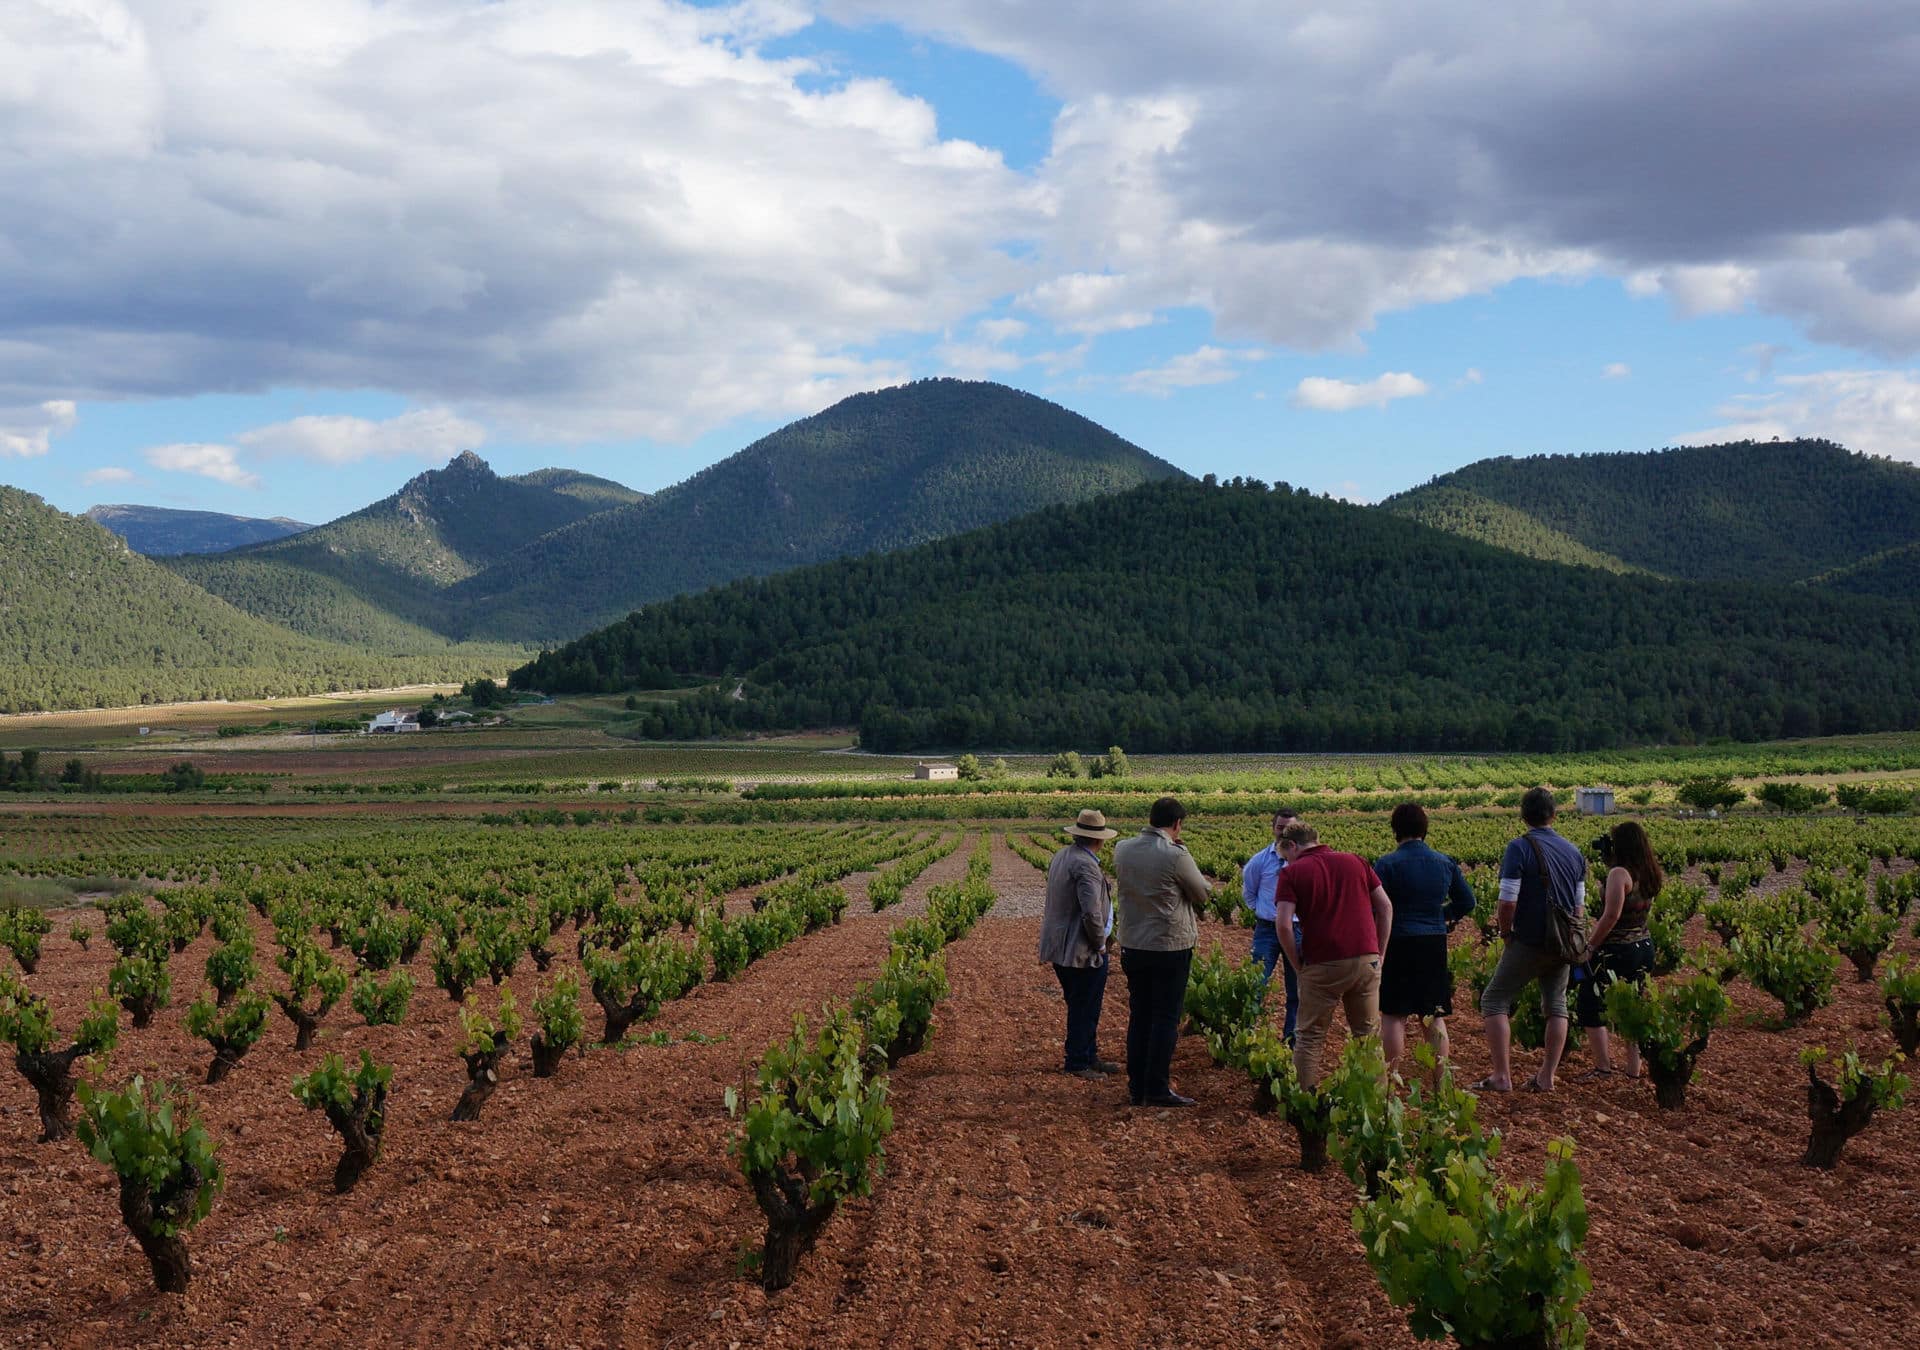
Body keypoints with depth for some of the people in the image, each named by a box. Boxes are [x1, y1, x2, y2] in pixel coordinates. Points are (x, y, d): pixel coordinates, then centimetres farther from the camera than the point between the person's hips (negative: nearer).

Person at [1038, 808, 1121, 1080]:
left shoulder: (1060, 857, 10)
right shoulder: (1086, 865, -22)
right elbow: (1091, 913, -27)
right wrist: (1099, 943, -11)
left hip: (1060, 946, 10)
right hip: (1082, 952, -10)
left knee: (1084, 1007, 18)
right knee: (1084, 1009, 1)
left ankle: (1089, 1057, 27)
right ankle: (1078, 1063, 9)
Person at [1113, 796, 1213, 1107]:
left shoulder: (1122, 849, -1)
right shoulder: (1176, 856, -18)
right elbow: (1203, 894, -6)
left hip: (1133, 947, 6)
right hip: (1171, 947, -6)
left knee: (1139, 1016, 13)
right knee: (1166, 1018, 2)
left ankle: (1136, 1088, 16)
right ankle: (1157, 1089, 3)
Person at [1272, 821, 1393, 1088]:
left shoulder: (1292, 873, 0)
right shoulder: (1356, 862, 12)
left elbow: (1283, 925, -11)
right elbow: (1386, 907, 10)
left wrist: (1298, 965, 1)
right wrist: (1380, 955, 14)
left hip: (1321, 965, -3)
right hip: (1366, 959, 3)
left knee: (1310, 1038, 9)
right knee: (1367, 1035, 15)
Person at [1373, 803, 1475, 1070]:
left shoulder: (1386, 865, -10)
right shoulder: (1445, 863, 5)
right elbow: (1467, 902, 14)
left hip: (1398, 946, -4)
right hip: (1435, 945, 4)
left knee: (1393, 1016, 2)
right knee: (1435, 1017, 11)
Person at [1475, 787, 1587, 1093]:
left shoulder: (1519, 849, -13)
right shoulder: (1574, 852, 7)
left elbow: (1507, 903, -17)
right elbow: (1579, 906, 11)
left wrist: (1505, 932, 0)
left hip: (1529, 942, -6)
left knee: (1494, 1000, 3)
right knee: (1555, 1006, 17)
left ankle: (1502, 1076, -4)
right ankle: (1547, 1077, 14)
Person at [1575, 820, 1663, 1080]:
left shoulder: (1619, 873, -19)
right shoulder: (1650, 875, 5)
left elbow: (1611, 916, -24)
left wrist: (1590, 945, -14)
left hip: (1615, 951, -8)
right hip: (1643, 947, 8)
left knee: (1591, 1006, 4)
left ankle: (1603, 1066, 3)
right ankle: (1634, 1069, 18)